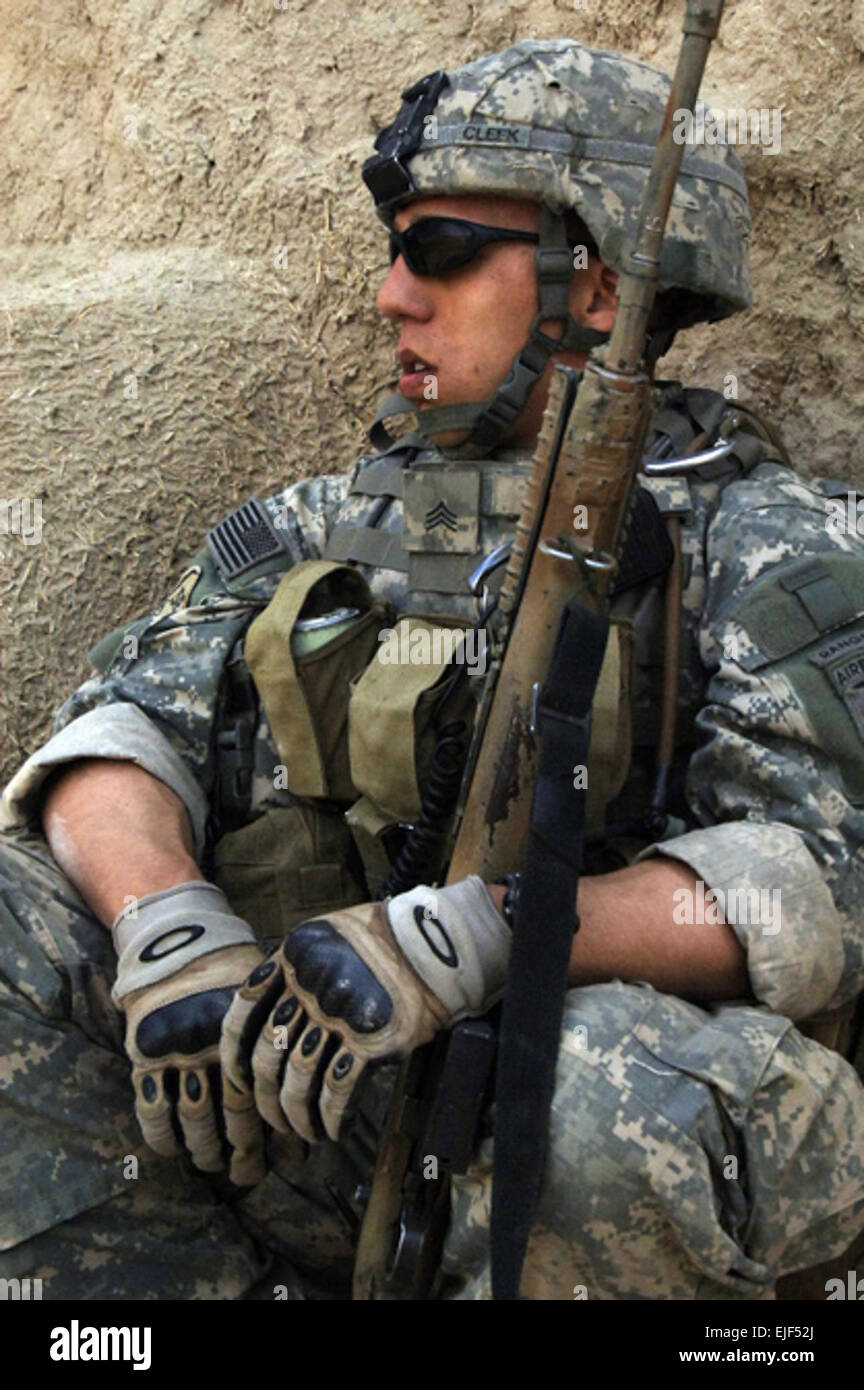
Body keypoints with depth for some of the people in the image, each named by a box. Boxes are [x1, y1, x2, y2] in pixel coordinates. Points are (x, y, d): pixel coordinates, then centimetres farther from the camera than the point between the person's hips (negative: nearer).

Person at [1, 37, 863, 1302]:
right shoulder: (319, 527, 16)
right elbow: (124, 729, 5)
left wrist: (465, 936, -26)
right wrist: (167, 926, -18)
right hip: (299, 1078, 4)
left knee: (637, 1099, -37)